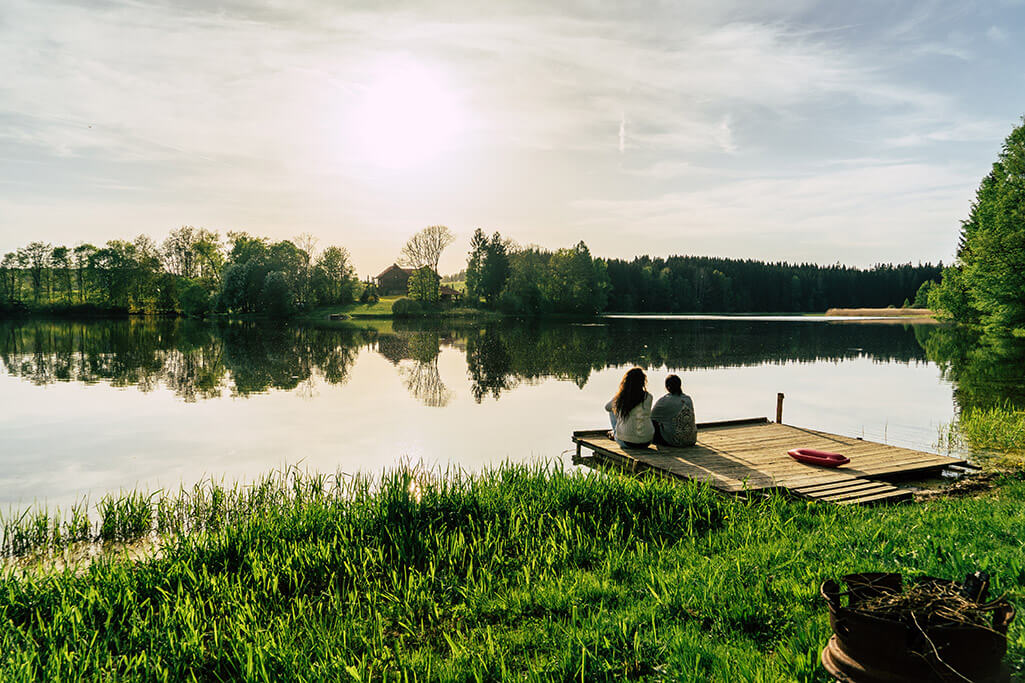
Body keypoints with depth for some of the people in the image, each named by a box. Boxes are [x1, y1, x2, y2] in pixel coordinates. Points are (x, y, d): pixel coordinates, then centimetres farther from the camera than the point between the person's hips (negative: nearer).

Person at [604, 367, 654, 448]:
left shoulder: (619, 397, -5)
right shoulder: (648, 397, -5)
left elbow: (607, 407, 17)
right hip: (646, 443, 1)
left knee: (612, 411, 20)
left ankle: (615, 433, 38)